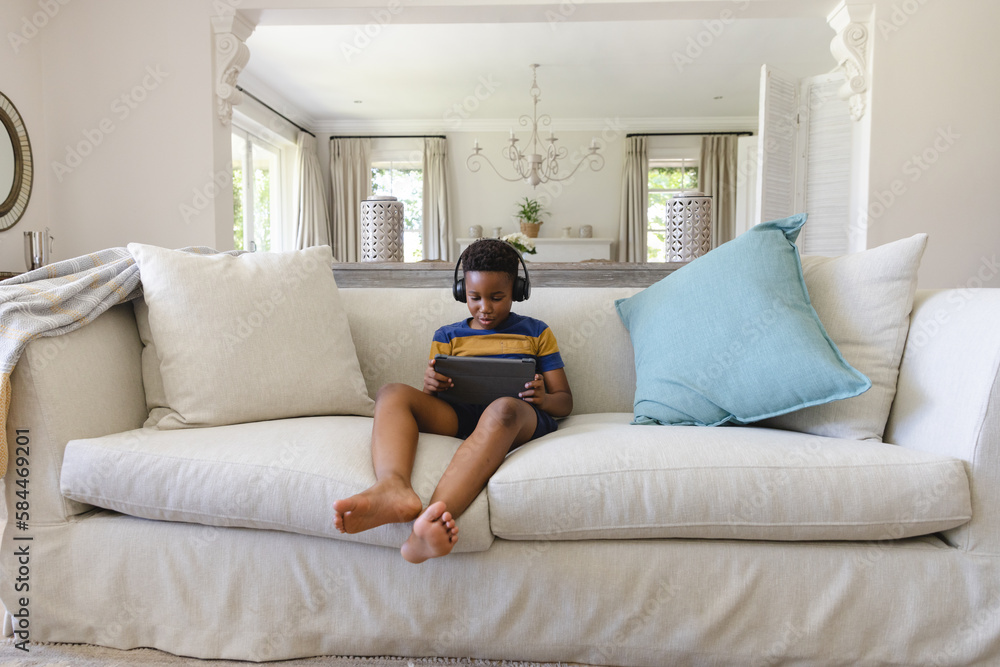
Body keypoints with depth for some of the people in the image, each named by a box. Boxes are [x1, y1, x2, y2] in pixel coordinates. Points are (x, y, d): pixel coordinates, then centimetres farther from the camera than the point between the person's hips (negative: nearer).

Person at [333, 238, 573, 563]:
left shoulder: (536, 332, 21)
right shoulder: (447, 336, 25)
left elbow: (565, 402, 16)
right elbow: (429, 401, 19)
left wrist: (543, 399, -9)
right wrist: (430, 386, -6)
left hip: (524, 419, -2)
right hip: (457, 416, 3)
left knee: (504, 407, -39)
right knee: (392, 393, -22)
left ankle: (434, 514, -59)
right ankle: (393, 488, -52)